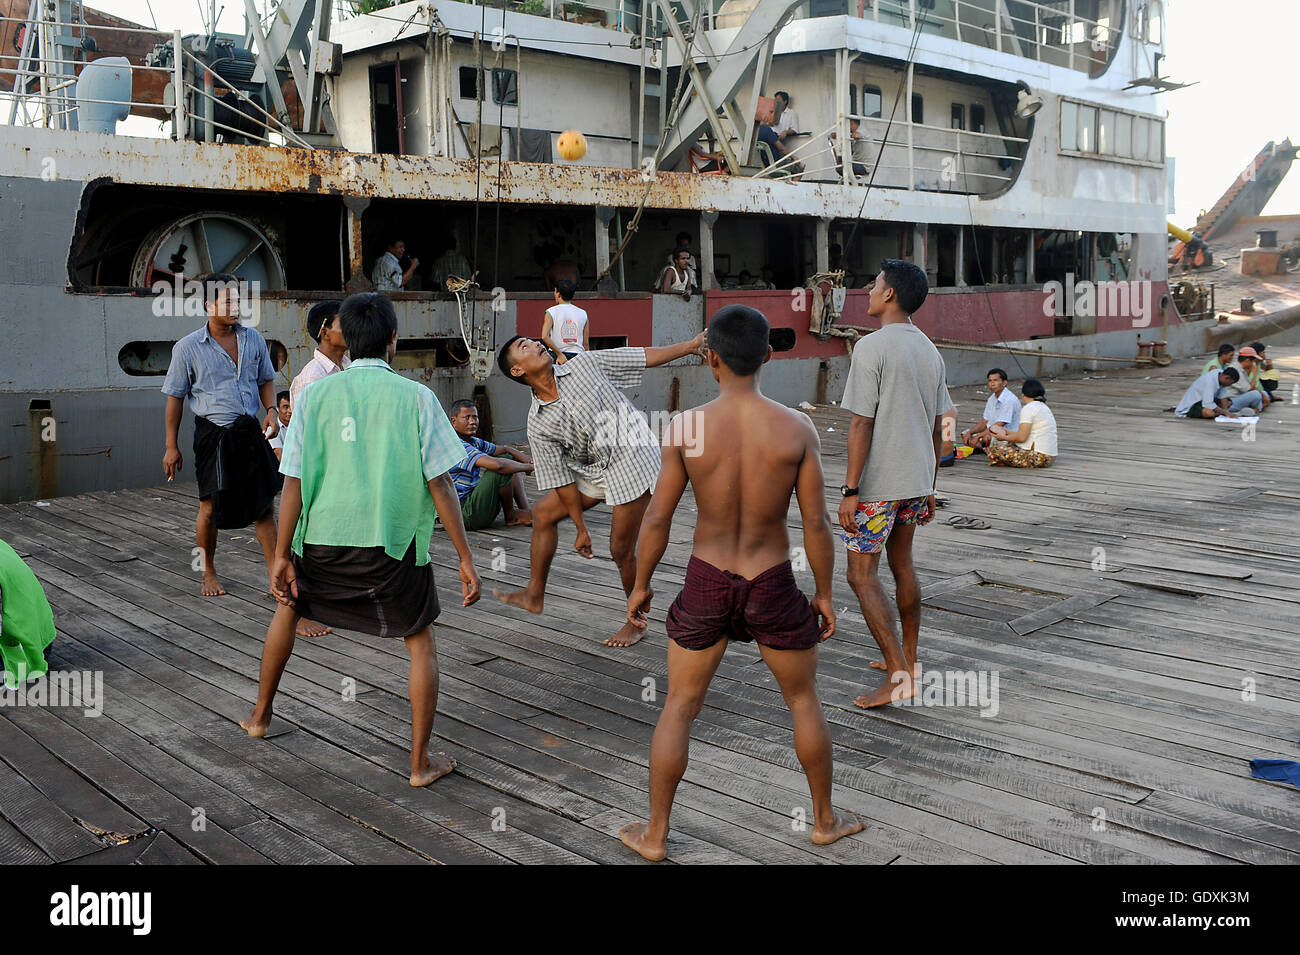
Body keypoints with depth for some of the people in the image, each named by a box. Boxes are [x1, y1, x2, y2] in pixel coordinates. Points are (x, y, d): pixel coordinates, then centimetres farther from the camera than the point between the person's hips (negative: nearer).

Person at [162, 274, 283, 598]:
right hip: (213, 433, -3)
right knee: (211, 507, 4)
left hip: (250, 430, 3)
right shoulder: (188, 347, -5)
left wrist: (271, 410, -2)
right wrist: (171, 446, -2)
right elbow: (175, 397, -1)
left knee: (264, 504, 3)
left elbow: (266, 379, 17)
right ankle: (208, 575, 24)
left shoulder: (253, 339, 5)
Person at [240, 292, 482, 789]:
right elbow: (440, 484, -8)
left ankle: (261, 715, 44)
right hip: (394, 544, -2)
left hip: (322, 540, 3)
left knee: (287, 607, 30)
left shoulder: (315, 395, -1)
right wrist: (466, 558, -3)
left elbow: (294, 483, -3)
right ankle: (421, 761, 14)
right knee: (420, 641, 14)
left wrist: (282, 556, 3)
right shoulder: (415, 397, -5)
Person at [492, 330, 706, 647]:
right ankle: (535, 595, 24)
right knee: (543, 513, 8)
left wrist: (693, 344, -4)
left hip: (633, 457, -5)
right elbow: (561, 479, -3)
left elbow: (645, 357, -1)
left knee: (621, 550, -3)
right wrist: (581, 528, -2)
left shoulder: (586, 364, -8)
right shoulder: (538, 424, -5)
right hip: (593, 469, 5)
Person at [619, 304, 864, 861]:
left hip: (706, 584, 0)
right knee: (803, 699, 22)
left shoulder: (686, 427, -13)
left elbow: (657, 518, -9)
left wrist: (640, 585, 6)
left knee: (679, 707, 16)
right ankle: (825, 820, 35)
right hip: (771, 586, 0)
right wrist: (825, 593, 5)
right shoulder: (798, 429, -13)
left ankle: (655, 835, 26)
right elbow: (816, 523, -9)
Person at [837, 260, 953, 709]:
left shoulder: (872, 347, -15)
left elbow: (862, 424, -18)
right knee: (901, 564, 19)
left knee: (861, 575, -2)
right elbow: (937, 427, 12)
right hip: (916, 479, 8)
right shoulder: (930, 351, 9)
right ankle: (907, 659, 29)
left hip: (878, 484, -8)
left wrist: (850, 491, -16)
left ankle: (898, 675, -5)